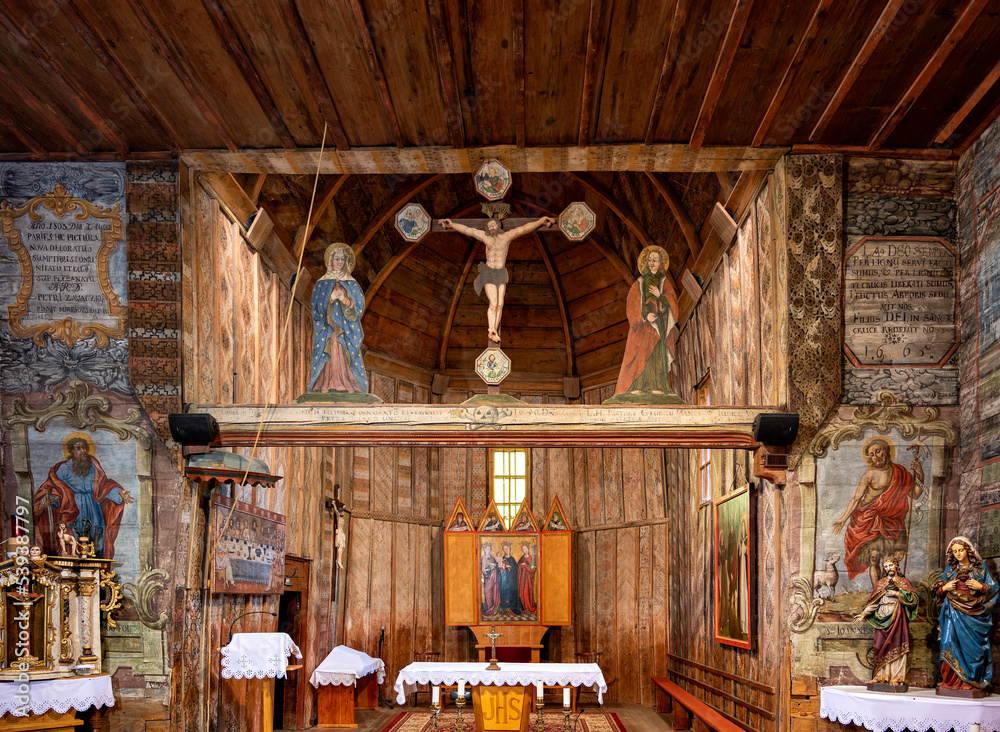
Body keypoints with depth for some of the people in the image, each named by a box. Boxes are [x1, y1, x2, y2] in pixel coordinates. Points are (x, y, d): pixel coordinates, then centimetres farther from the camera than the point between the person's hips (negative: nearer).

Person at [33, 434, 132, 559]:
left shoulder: (93, 465, 10)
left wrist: (119, 492, -3)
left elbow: (103, 484, 11)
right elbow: (53, 487, -5)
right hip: (74, 508, -3)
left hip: (93, 506, 3)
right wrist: (49, 500, -25)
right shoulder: (65, 468, 0)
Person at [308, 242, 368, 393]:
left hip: (346, 332, 1)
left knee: (345, 362, -8)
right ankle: (326, 389, -11)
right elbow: (317, 309, 2)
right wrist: (331, 298, -12)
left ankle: (347, 388, -9)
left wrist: (344, 299, -10)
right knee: (329, 361, -10)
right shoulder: (322, 283, 8)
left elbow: (359, 309, 4)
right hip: (327, 331, -1)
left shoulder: (351, 284, 11)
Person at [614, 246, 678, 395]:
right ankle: (637, 387, -12)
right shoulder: (640, 282, 12)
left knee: (658, 353, -9)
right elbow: (633, 304, 3)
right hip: (642, 322, 0)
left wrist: (659, 296, -14)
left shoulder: (664, 282, 12)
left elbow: (671, 302, 4)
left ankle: (657, 386, -13)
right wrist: (645, 316, -12)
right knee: (640, 353, -9)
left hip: (659, 322, 0)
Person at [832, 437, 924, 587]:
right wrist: (844, 518, -11)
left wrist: (920, 475, -4)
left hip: (893, 521, 3)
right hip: (870, 521, -3)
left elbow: (915, 495, 9)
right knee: (874, 558, -9)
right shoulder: (869, 475, -3)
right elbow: (857, 499, -3)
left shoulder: (901, 473, 6)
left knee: (898, 555, -7)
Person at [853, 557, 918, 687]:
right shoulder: (880, 583, 18)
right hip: (883, 617, 3)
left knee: (896, 646, -9)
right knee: (882, 646, -3)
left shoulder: (904, 582, 11)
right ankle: (882, 676, -3)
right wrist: (863, 614, 3)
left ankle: (897, 677, -11)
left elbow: (913, 598, -1)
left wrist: (897, 593, -8)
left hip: (897, 617, -3)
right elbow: (873, 602, 13)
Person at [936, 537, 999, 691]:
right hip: (954, 612, 2)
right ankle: (951, 680, -8)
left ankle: (969, 680, -3)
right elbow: (939, 591, 19)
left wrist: (980, 587, -12)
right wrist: (944, 588, -2)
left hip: (974, 613, -2)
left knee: (971, 644, -8)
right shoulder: (950, 569, 15)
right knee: (951, 642, -10)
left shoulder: (980, 567, 8)